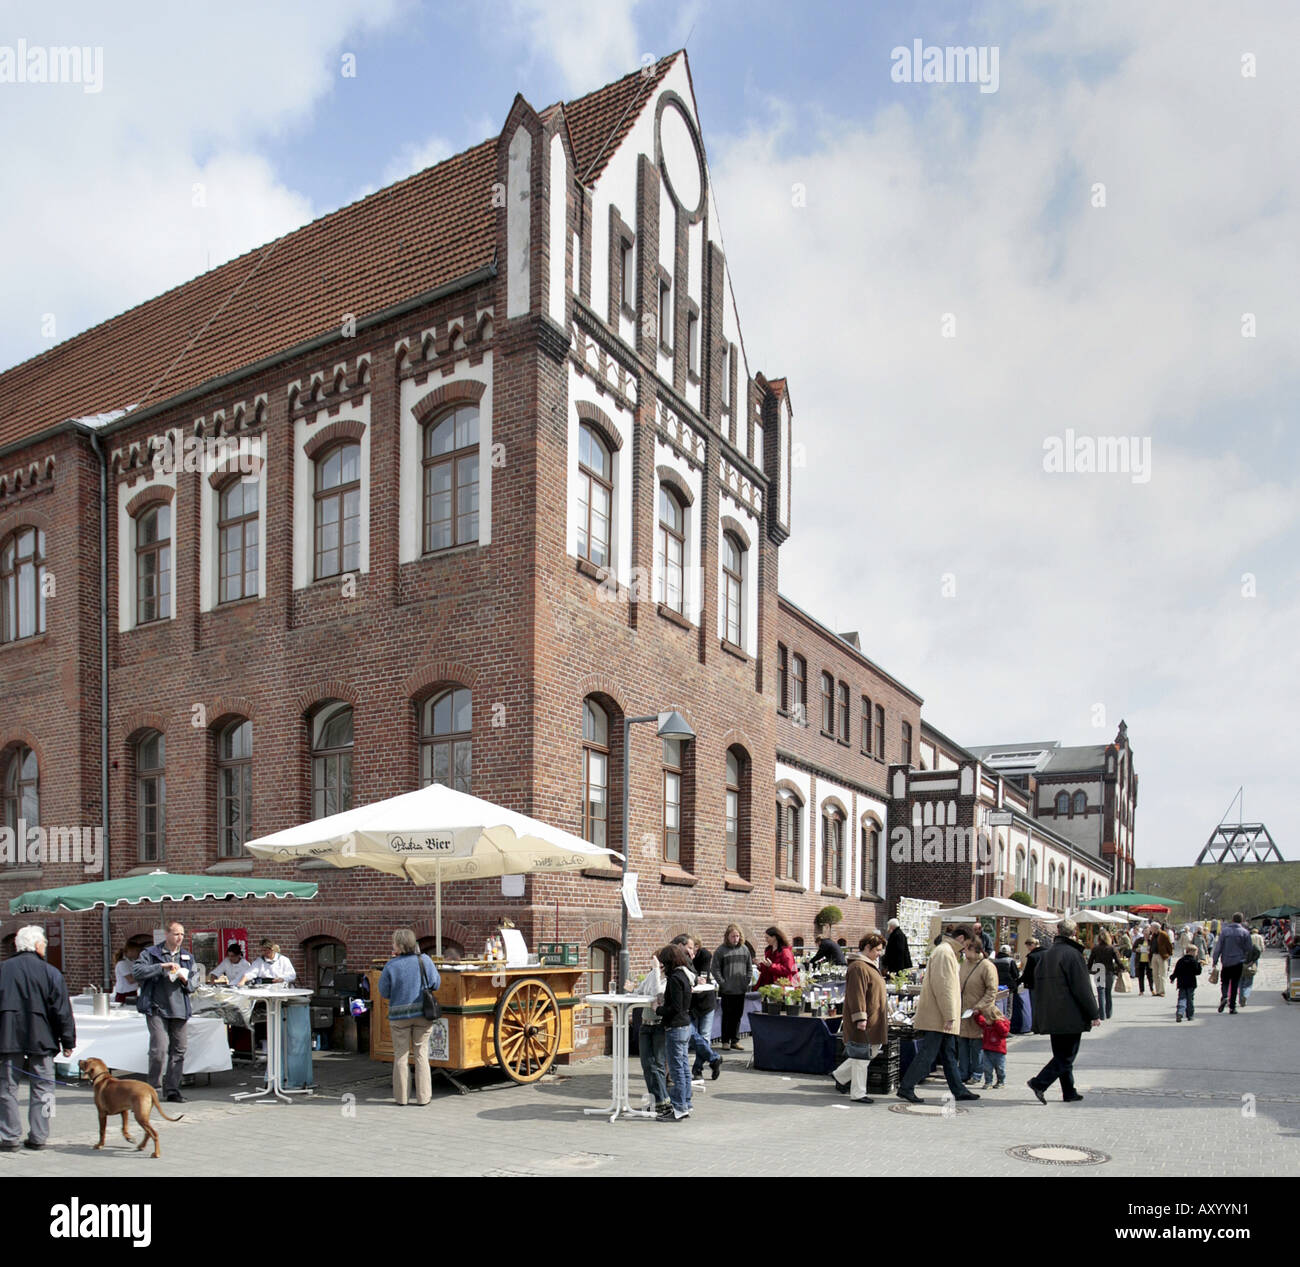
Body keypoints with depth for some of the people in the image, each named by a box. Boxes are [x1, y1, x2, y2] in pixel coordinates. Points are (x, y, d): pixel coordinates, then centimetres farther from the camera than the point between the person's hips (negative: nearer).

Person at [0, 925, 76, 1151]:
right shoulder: (50, 972, -4)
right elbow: (62, 1010, -3)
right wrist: (68, 1042, 4)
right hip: (41, 1039, -1)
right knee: (41, 1088, 8)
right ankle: (38, 1137, 9)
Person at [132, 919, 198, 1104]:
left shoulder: (187, 957, 16)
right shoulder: (151, 953, 2)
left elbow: (195, 981, 19)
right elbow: (137, 971, -13)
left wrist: (185, 980, -3)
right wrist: (162, 966, -19)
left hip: (180, 1010, 4)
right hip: (157, 1008, -4)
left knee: (178, 1052, 5)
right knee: (159, 1049, -12)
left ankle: (172, 1089, 14)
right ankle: (154, 1088, 4)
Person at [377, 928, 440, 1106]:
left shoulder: (391, 966, -13)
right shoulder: (424, 960, -8)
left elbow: (384, 993, -3)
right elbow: (436, 984, -1)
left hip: (399, 1015, -1)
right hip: (422, 1013, 1)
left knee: (401, 1055, 11)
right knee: (421, 1054, 10)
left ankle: (401, 1096, 16)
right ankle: (423, 1096, 11)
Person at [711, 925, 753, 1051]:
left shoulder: (745, 949, 7)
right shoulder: (721, 950, -6)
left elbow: (749, 967, 14)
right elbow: (714, 969, -5)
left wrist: (747, 981, 4)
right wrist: (722, 983, -11)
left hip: (741, 990, 4)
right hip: (727, 991, -4)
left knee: (738, 1016, 9)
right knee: (727, 1016, 3)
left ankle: (735, 1040, 17)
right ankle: (725, 1041, 11)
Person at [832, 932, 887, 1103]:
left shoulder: (870, 965, 18)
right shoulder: (858, 967, -17)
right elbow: (856, 995, -23)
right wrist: (860, 1017, -26)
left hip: (873, 1022, 11)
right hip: (863, 1023, -11)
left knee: (867, 1054, 14)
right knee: (861, 1057, -3)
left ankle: (840, 1076, 25)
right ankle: (858, 1094, 5)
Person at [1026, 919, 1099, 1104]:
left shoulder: (1046, 954, 11)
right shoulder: (1072, 954, -13)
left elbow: (1037, 984, 15)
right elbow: (1082, 988, -14)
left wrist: (1040, 1015, 20)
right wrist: (1094, 1014, -6)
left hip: (1051, 1017, 8)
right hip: (1070, 1017, -8)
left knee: (1062, 1055, 15)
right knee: (1066, 1056, -2)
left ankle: (1069, 1093, 18)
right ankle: (1039, 1083, -14)